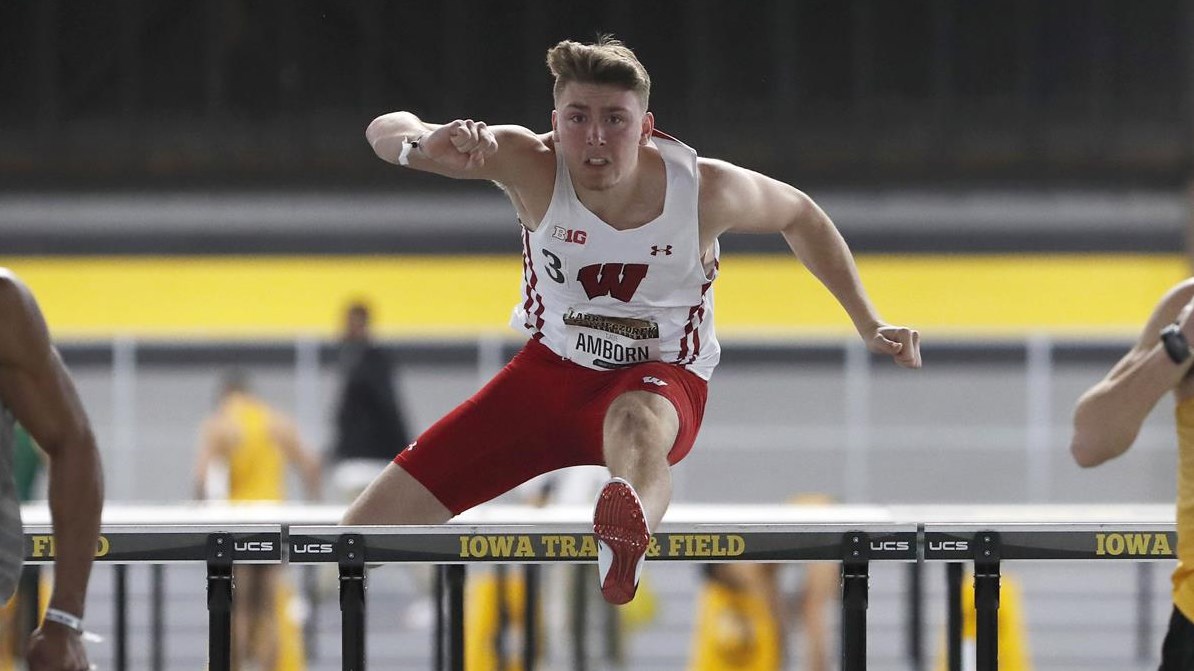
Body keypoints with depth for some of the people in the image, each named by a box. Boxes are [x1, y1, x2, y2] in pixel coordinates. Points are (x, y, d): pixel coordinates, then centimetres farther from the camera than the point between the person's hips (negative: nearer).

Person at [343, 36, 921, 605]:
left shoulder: (704, 189, -20)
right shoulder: (532, 166, -21)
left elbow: (801, 217, 3)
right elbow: (385, 132, -31)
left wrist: (869, 326, 5)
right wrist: (423, 144, -56)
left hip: (664, 378, -3)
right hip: (551, 368, 3)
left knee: (637, 422, -45)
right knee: (366, 533, -5)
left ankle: (627, 534, -81)